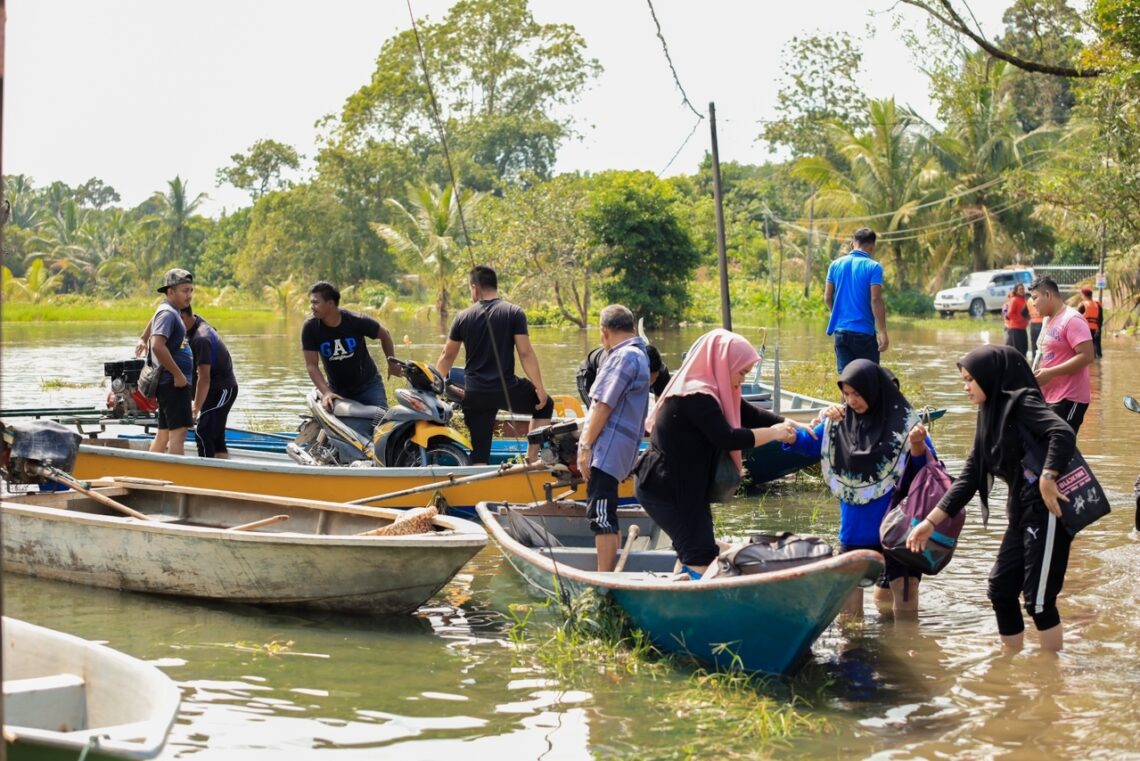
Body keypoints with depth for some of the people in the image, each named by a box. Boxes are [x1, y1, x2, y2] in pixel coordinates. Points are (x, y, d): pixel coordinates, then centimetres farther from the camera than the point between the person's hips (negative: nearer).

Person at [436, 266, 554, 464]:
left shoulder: (463, 317, 3)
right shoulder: (514, 313, -6)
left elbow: (447, 356, 11)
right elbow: (525, 353, -10)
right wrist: (540, 388, -3)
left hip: (474, 394, 3)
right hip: (507, 389, -3)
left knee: (479, 452, 9)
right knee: (545, 405, 23)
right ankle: (531, 459, 12)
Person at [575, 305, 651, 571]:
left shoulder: (624, 356, -13)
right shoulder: (638, 354, 21)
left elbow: (604, 406, -18)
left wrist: (586, 446, -16)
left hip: (606, 450, -11)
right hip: (608, 451, 11)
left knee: (601, 515, -11)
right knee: (605, 514, 17)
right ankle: (612, 573, 24)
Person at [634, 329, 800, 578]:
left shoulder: (711, 390, 9)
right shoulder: (696, 396, -23)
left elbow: (751, 415, 11)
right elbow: (728, 438, -29)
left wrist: (791, 426, -1)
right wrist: (774, 433, -17)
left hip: (684, 487, 11)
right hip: (666, 489, -11)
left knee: (692, 552, 17)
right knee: (702, 557, -12)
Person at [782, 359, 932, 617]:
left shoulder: (902, 420, -12)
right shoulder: (838, 421, -1)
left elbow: (926, 464, -10)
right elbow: (811, 443, 8)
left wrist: (918, 445, -33)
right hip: (856, 526, 4)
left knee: (903, 595, 5)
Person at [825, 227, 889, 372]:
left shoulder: (836, 265, 6)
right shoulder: (873, 267, -8)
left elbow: (827, 297, 10)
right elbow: (875, 300, -15)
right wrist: (883, 332, -13)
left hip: (840, 331, 4)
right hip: (864, 332, -4)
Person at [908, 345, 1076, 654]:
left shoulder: (1022, 402, -10)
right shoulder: (989, 414, 15)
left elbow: (1064, 434, -27)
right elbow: (969, 477, 15)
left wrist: (1046, 478, -28)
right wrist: (930, 522, 12)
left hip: (1047, 511, -9)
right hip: (1020, 512, 9)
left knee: (1038, 598, -5)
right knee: (1001, 589, 13)